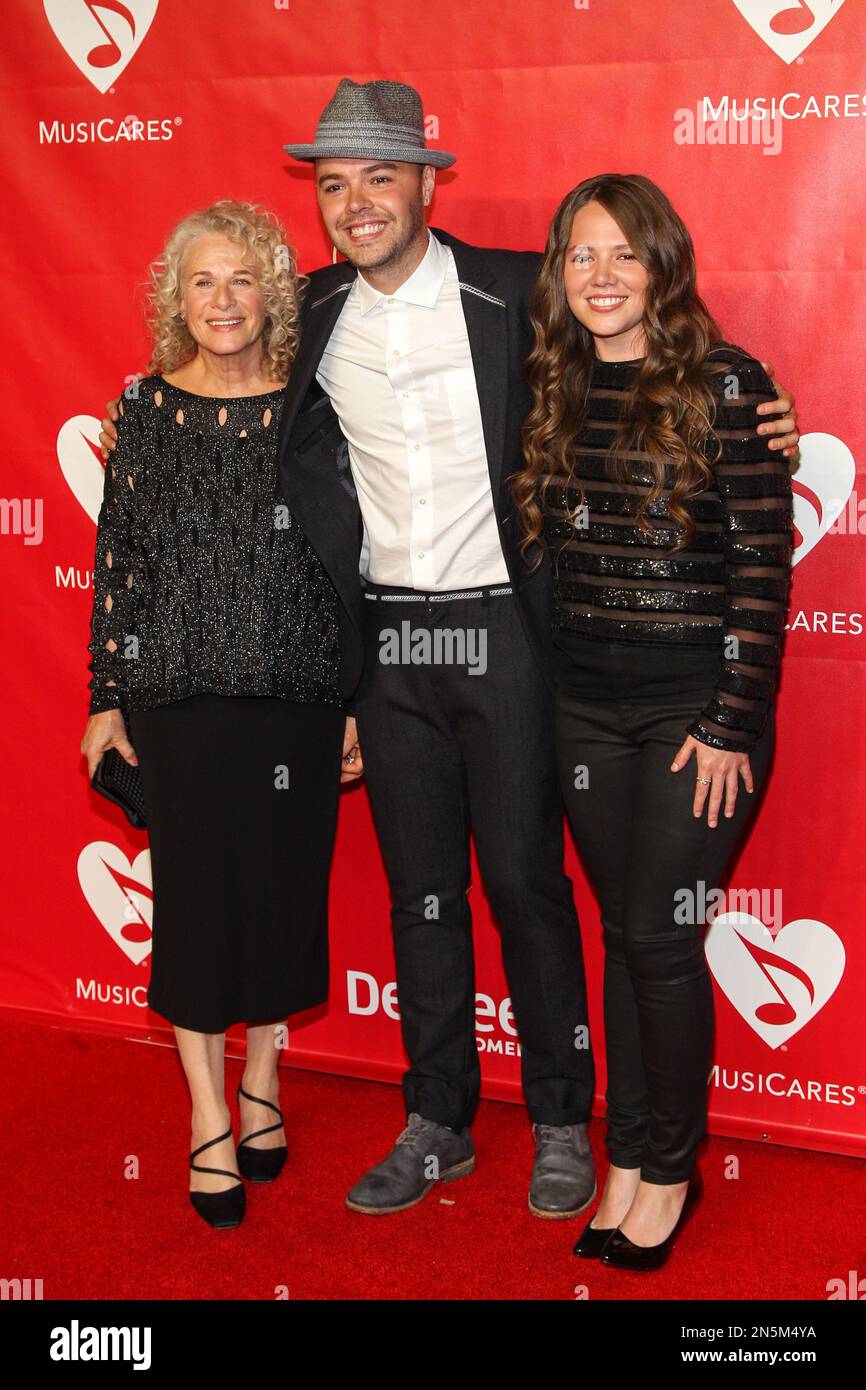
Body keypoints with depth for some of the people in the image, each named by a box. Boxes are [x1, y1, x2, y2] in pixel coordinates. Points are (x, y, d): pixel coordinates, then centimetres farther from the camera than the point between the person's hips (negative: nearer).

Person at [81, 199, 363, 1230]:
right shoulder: (146, 409, 2)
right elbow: (115, 560, 4)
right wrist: (108, 698, 3)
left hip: (296, 696, 0)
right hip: (178, 698, 0)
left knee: (283, 886, 8)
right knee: (194, 895, 3)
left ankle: (262, 1075, 31)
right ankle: (208, 1108, 19)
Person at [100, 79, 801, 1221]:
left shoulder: (518, 294, -7)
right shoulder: (312, 316, 5)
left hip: (502, 628, -4)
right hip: (388, 641, 4)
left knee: (526, 881, 3)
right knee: (420, 890, 12)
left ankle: (562, 1124, 21)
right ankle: (437, 1124, 26)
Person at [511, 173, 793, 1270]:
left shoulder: (726, 384, -9)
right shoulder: (551, 389, 6)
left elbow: (764, 563, -10)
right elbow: (541, 548, 11)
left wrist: (733, 725, -13)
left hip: (697, 705, -4)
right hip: (585, 705, 4)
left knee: (661, 935, -1)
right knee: (623, 931, 12)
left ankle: (672, 1169, 20)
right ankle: (628, 1158, 26)